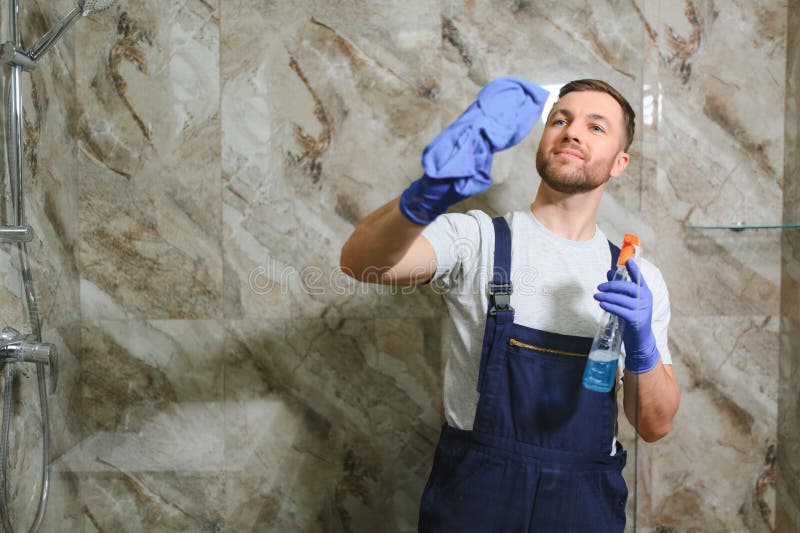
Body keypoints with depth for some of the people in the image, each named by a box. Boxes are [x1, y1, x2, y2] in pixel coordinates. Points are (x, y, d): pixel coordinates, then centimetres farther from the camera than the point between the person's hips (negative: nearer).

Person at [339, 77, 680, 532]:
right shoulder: (477, 238, -6)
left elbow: (655, 426, 2)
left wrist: (641, 345, -17)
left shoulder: (640, 279, 3)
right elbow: (361, 261, -24)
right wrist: (428, 195, -43)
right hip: (472, 494, -2)